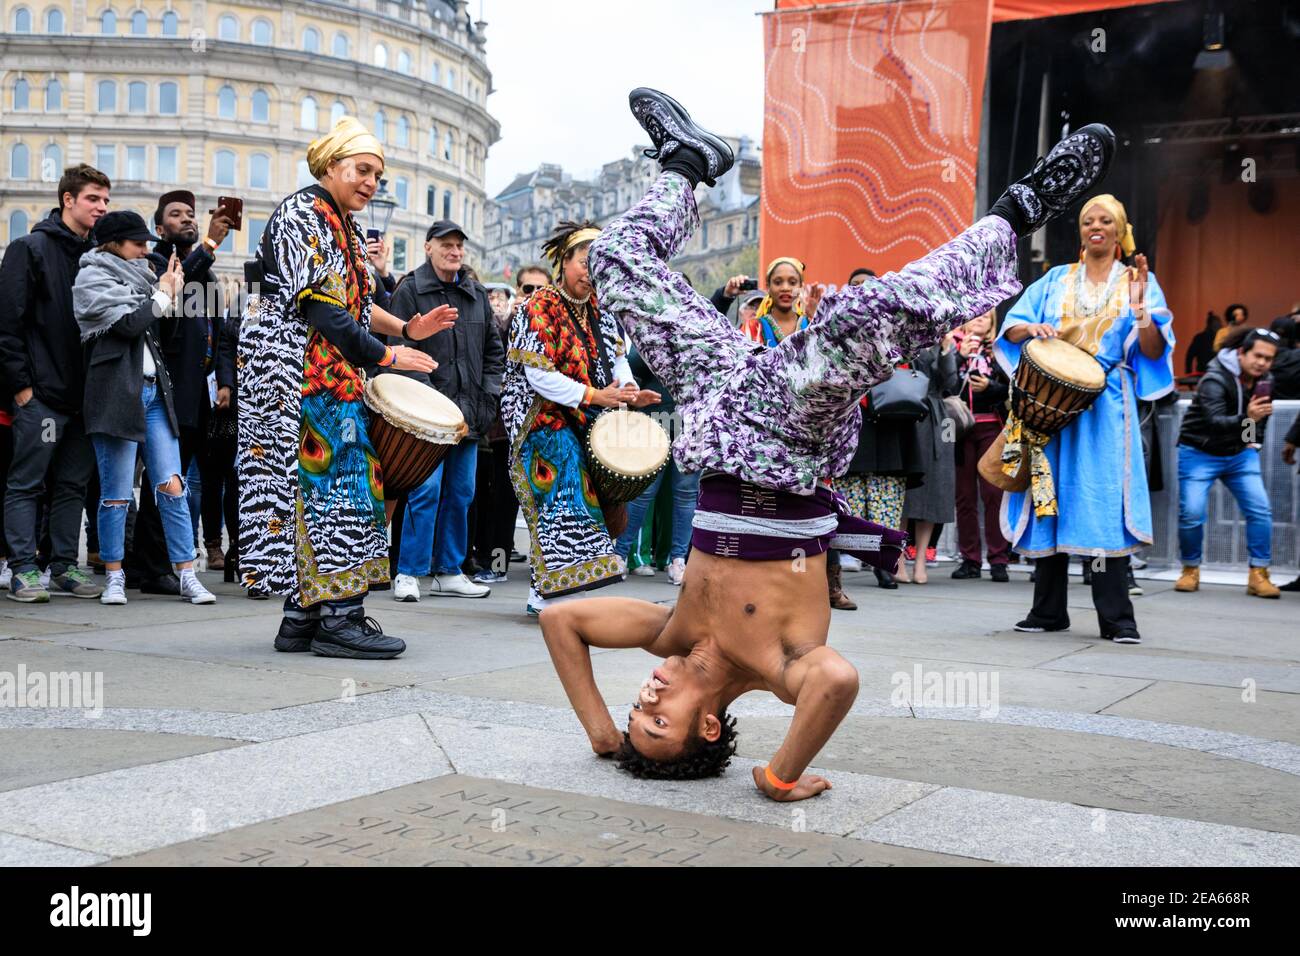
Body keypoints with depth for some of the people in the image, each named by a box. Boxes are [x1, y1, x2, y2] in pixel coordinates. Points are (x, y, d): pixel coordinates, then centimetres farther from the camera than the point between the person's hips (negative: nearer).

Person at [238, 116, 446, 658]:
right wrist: (386, 355, -16)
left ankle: (303, 614, 10)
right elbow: (320, 308, -18)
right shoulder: (302, 216, -9)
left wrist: (406, 328, 13)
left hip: (333, 375, 10)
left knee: (315, 485, 7)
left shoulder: (344, 226, 21)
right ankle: (338, 618, -11)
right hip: (299, 373, -10)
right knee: (339, 476, -13)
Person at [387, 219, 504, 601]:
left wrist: (489, 393, 8)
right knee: (426, 491, -11)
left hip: (469, 412, 6)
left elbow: (494, 349, 21)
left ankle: (449, 573, 18)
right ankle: (408, 573, -2)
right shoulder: (410, 291, -1)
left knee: (460, 493, 9)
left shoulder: (477, 294, 16)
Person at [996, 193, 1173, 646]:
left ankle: (1116, 618, -4)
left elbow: (1153, 352, 1)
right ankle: (1048, 611, 9)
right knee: (1051, 498, 1)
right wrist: (1033, 328, -12)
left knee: (1105, 503, -9)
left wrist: (1140, 308, -15)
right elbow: (1010, 327, 9)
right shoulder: (1055, 280, 14)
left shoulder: (1138, 281, 9)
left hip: (1106, 406, -2)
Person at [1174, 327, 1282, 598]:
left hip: (1240, 454, 5)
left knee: (1261, 510, -8)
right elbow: (1214, 421, -38)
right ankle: (1190, 570, 10)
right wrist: (1247, 418, -54)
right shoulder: (1215, 380, -24)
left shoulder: (1264, 381, -1)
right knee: (1191, 514, -12)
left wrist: (1254, 441, 9)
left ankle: (1258, 575, 0)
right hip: (1200, 454, -5)